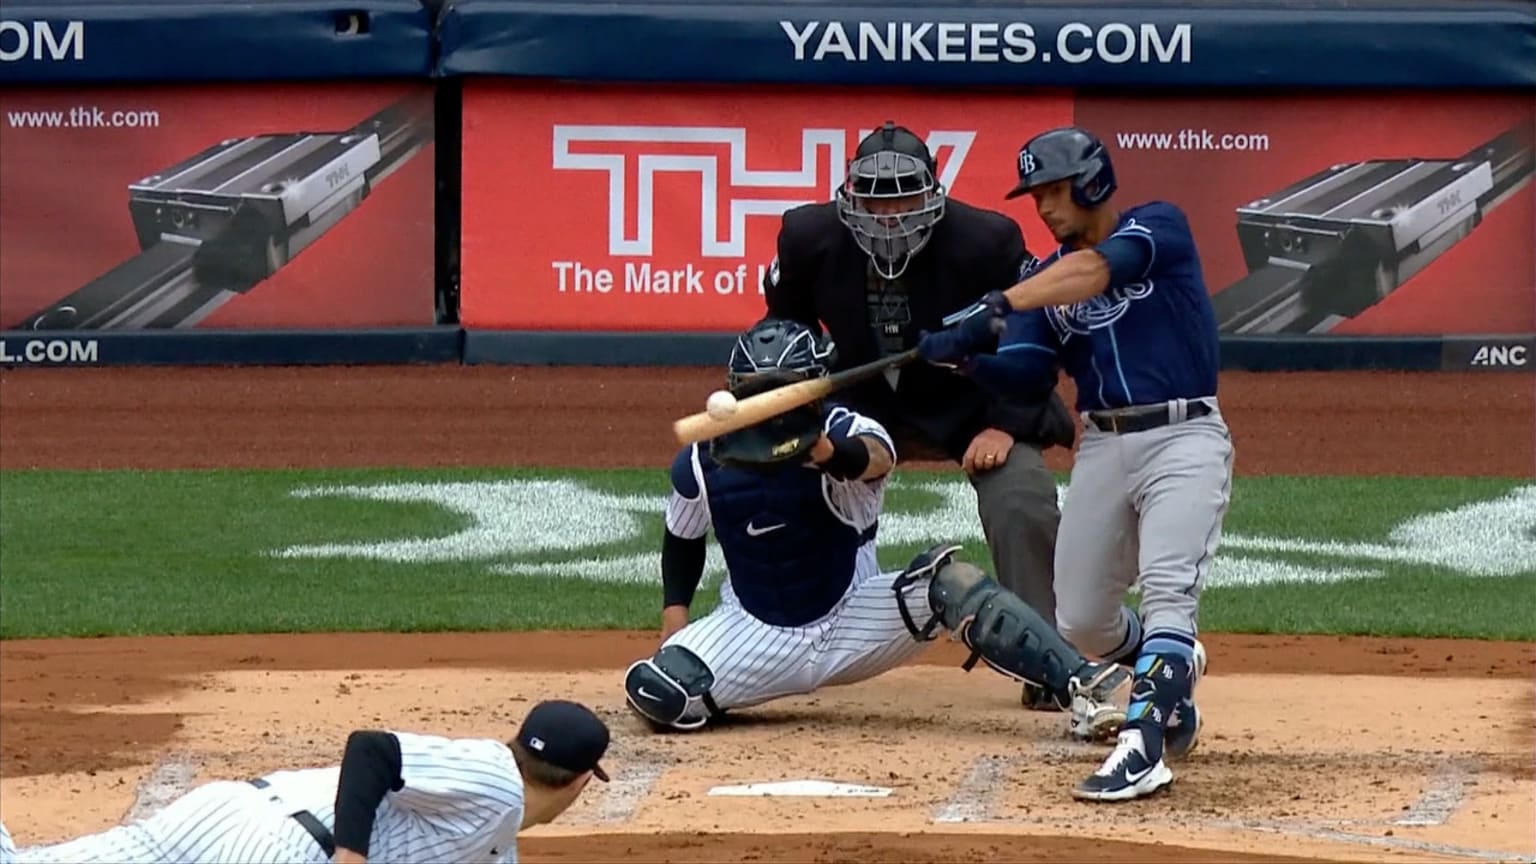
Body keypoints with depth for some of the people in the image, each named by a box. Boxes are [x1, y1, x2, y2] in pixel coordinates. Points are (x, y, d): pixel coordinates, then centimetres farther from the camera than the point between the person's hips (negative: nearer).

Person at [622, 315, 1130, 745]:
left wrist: (826, 453, -66)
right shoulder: (703, 463, -9)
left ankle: (1078, 687, -37)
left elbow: (874, 457, -44)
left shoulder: (845, 433, -17)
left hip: (854, 619, -2)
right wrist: (674, 621, -1)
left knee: (946, 577, -29)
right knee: (654, 692, -24)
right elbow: (683, 541, 11)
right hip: (756, 637, 2)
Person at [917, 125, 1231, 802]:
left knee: (1168, 591, -23)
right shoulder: (1045, 277, 12)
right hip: (1102, 448, 6)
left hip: (1183, 438, -6)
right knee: (1079, 623, 8)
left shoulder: (1158, 227, -4)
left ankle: (1144, 746, -34)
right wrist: (968, 358, -24)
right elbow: (1027, 376, -1)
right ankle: (1172, 669, 38)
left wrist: (997, 308, -38)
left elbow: (1098, 269, -25)